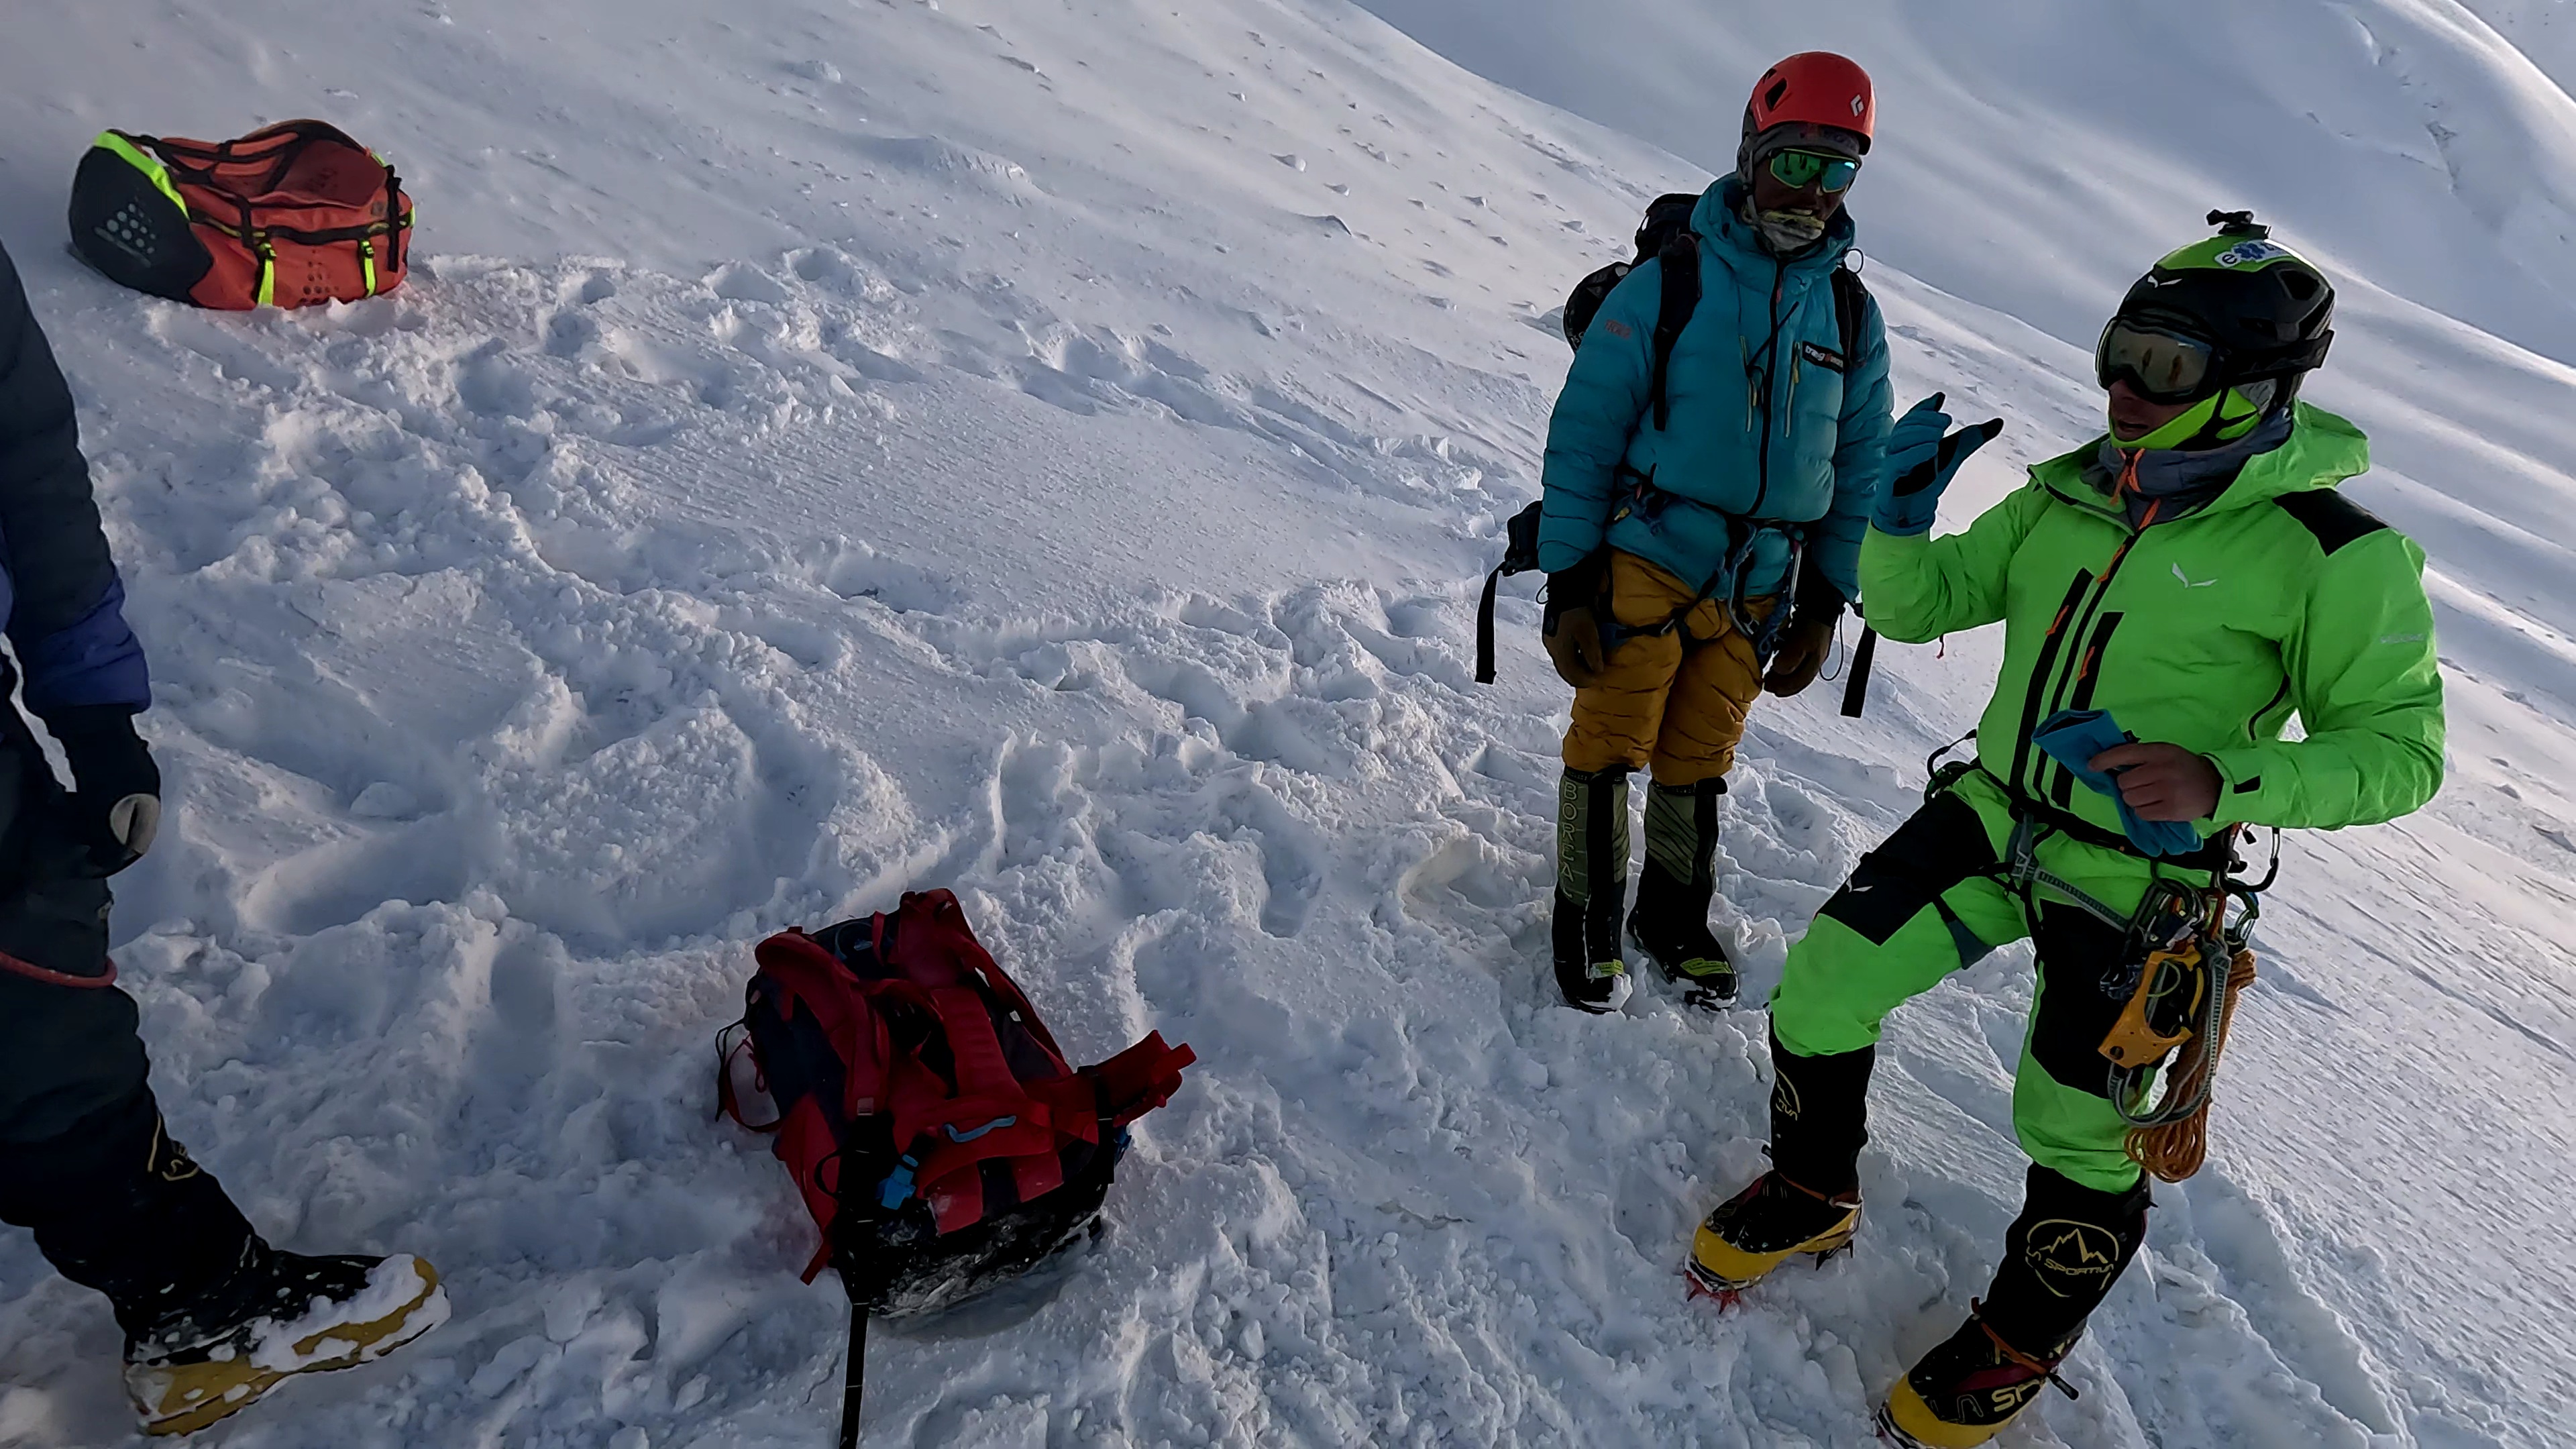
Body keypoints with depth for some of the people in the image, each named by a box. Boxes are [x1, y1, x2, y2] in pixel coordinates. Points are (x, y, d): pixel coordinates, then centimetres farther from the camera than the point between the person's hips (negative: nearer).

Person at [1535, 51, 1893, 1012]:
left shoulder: (1854, 317, 7)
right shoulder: (1666, 284, -7)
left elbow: (1856, 471, 13)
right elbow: (1582, 438, -8)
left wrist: (1824, 606, 10)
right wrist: (1568, 586, -11)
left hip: (1758, 589, 4)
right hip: (1646, 563, -4)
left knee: (1700, 761, 13)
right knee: (1610, 744, 0)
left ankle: (1675, 918, 32)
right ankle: (1589, 921, 18)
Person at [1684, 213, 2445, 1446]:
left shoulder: (2335, 556, -15)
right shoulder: (2068, 497, 1)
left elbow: (2397, 753, -11)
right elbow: (1912, 607, 6)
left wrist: (2223, 780, -28)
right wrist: (1899, 514, -15)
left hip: (2131, 881, -4)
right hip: (1989, 816, 5)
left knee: (2076, 1132, 7)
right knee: (1817, 991, -2)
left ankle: (2021, 1339, 36)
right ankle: (1812, 1194, 28)